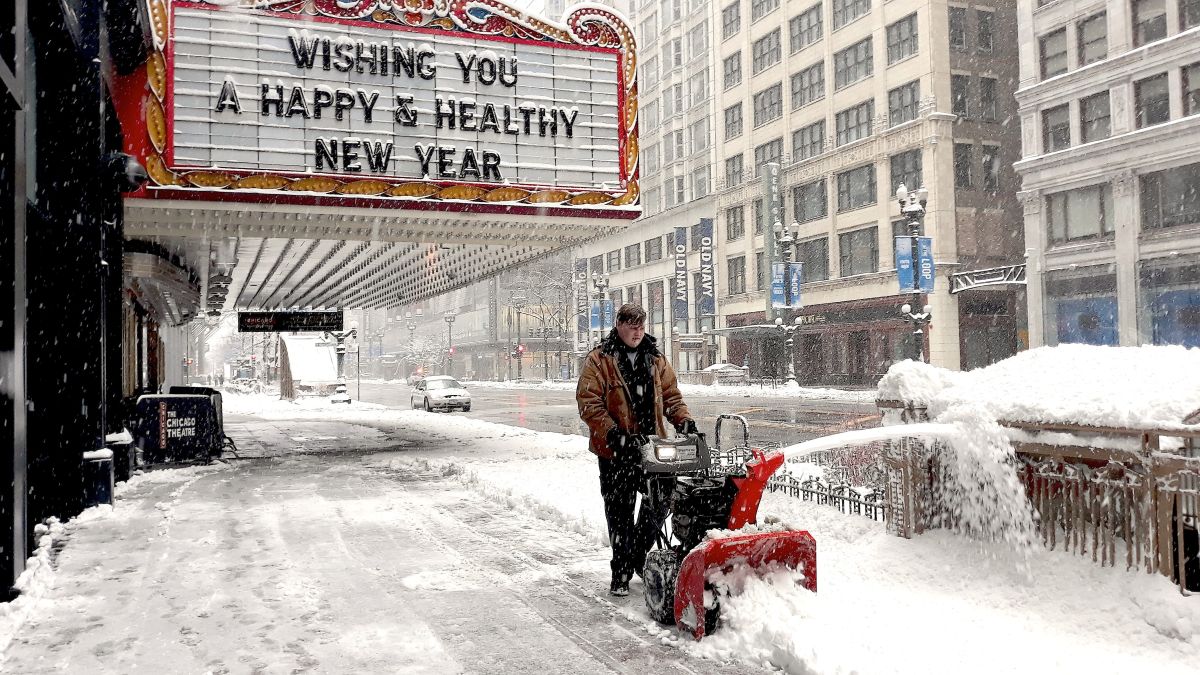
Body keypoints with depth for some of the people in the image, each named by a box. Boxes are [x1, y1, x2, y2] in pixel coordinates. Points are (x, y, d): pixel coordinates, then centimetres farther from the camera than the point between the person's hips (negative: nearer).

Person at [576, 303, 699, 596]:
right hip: (615, 450, -4)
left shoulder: (655, 358, 12)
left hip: (652, 445, 4)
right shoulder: (600, 360, -4)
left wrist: (684, 421, -3)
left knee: (663, 498, 1)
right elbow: (588, 402, -10)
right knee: (620, 510, 3)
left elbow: (671, 395, 15)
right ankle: (621, 571, 17)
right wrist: (614, 434, -20)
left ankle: (638, 555, 25)